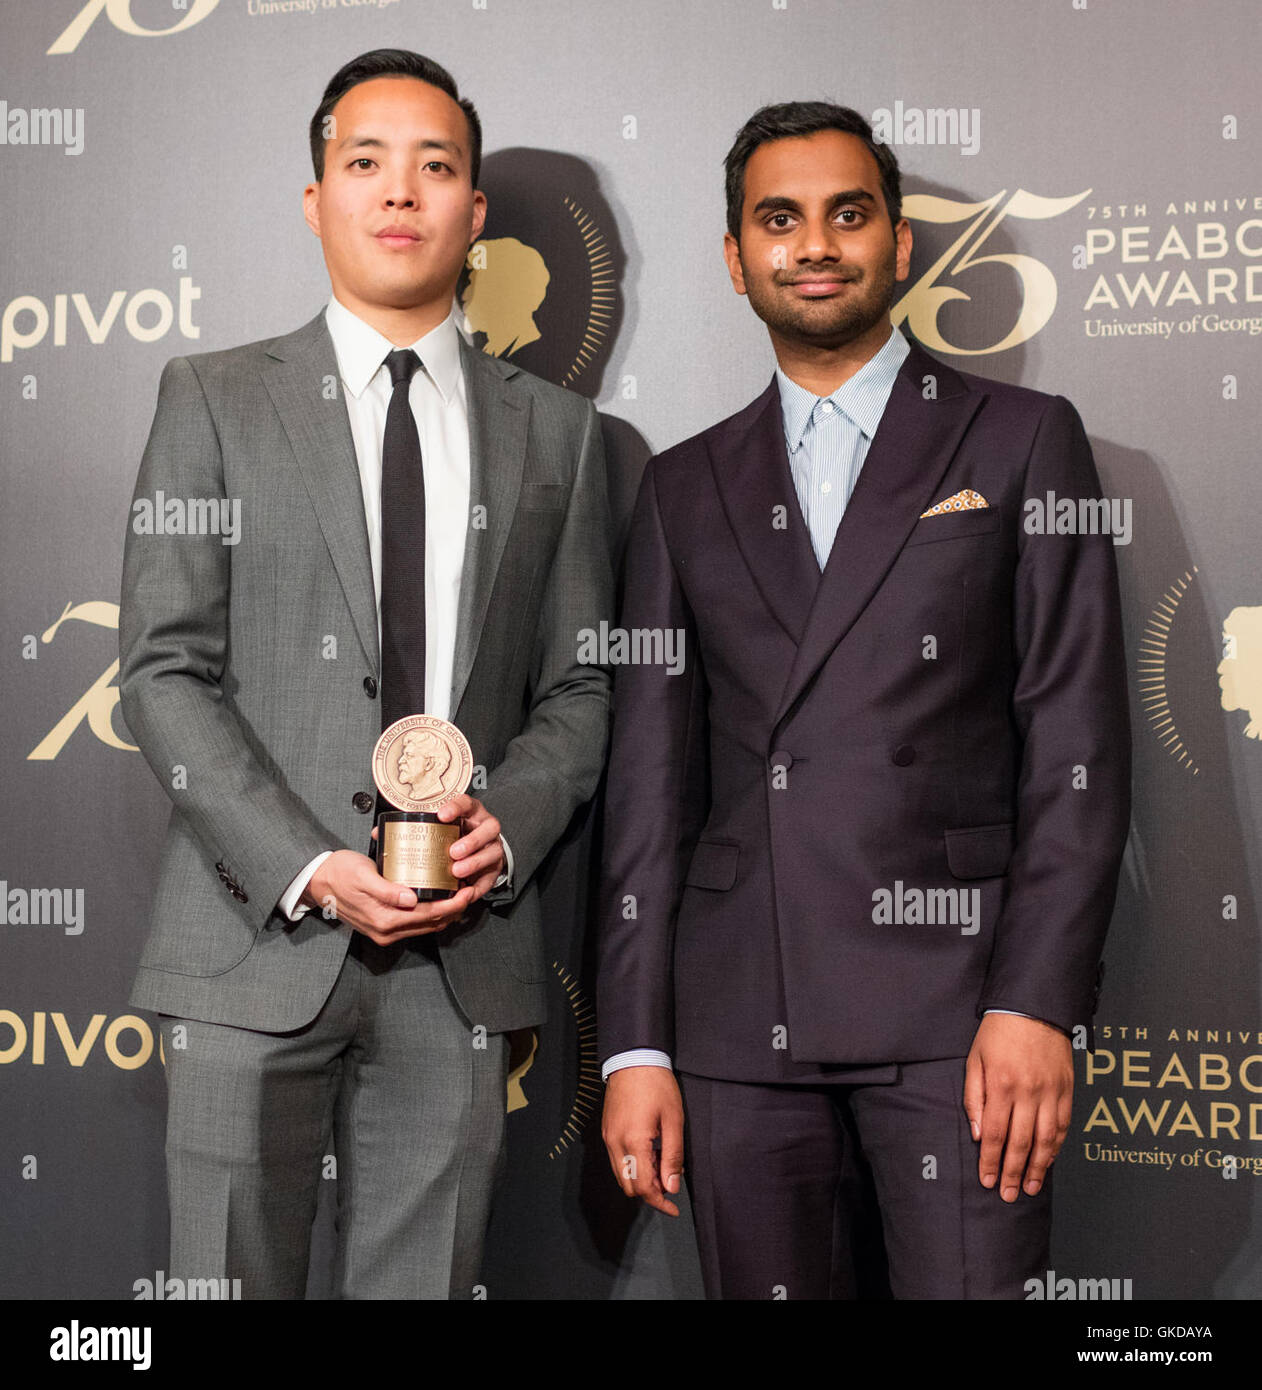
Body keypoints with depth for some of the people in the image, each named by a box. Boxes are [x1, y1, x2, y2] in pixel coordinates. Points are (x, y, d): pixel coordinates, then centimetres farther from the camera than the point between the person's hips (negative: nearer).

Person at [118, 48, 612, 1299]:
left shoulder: (553, 430, 13)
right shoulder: (215, 400, 5)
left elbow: (579, 689, 11)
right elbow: (163, 670, -2)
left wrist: (507, 821, -9)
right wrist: (307, 868, -13)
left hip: (462, 949, 2)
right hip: (258, 936, -2)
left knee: (425, 1281, 7)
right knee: (229, 1280, 3)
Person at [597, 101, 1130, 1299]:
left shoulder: (1021, 440, 7)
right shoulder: (685, 487, 15)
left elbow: (1077, 742, 0)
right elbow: (651, 776, 11)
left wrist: (1039, 1002, -10)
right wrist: (634, 1045, 4)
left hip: (952, 1002, -2)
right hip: (740, 1021, 3)